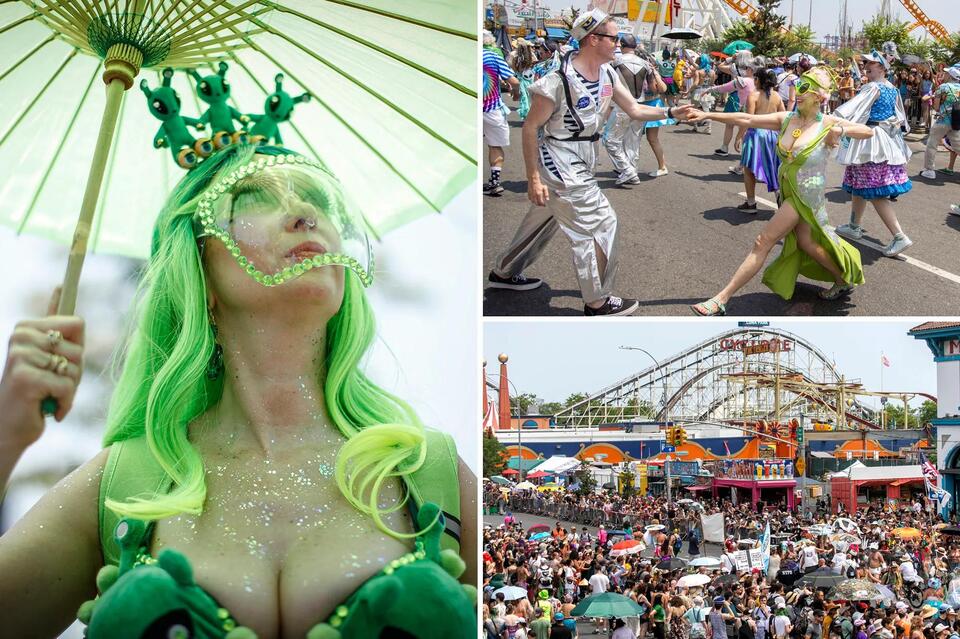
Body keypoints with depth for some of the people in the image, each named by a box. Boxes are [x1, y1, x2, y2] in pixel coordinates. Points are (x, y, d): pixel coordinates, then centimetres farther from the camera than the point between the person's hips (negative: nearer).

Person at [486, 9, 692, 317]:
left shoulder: (608, 74, 2)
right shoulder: (560, 80, -23)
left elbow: (634, 109, 12)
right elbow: (530, 127, -18)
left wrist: (670, 113, -2)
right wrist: (533, 179, -18)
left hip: (579, 163, 9)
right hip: (559, 164, -9)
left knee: (542, 219, 22)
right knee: (601, 223, -5)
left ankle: (504, 272, 41)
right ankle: (597, 302, 8)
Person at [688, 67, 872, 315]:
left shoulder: (827, 124, -11)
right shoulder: (786, 119, 0)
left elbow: (868, 131, -5)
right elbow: (747, 119, -5)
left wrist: (842, 130, -22)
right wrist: (707, 115, -10)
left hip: (805, 194, -6)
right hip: (787, 190, 6)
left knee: (763, 242, -8)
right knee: (806, 243, 18)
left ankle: (721, 299, -5)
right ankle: (843, 279, 42)